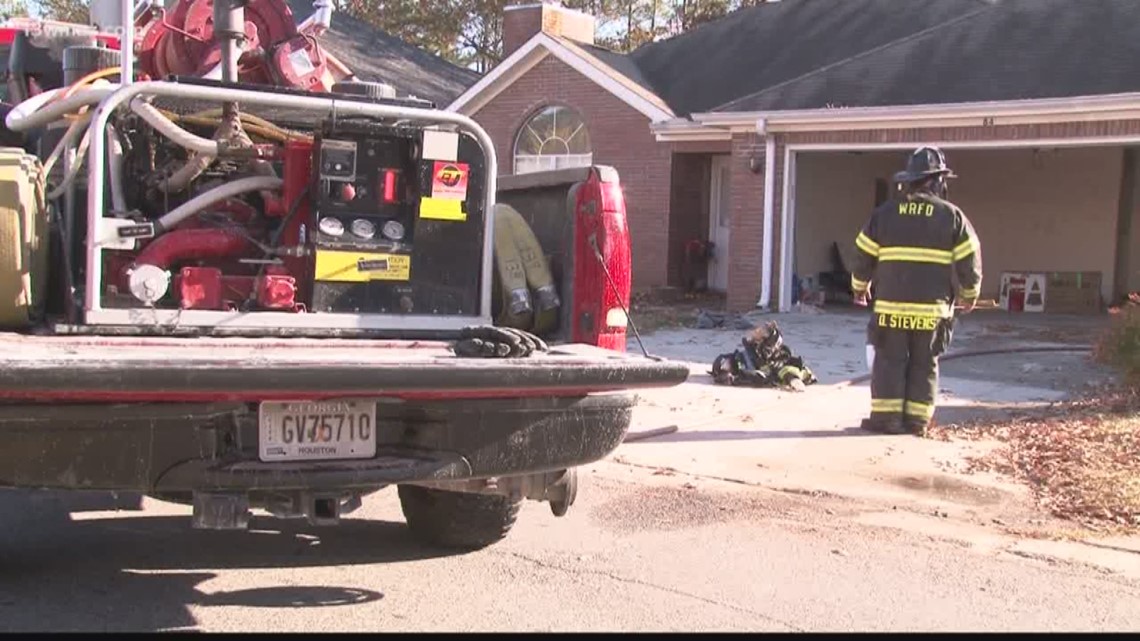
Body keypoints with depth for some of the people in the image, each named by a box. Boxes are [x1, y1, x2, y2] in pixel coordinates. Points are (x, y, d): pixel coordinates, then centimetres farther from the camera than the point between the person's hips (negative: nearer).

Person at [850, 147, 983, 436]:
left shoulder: (885, 212, 2)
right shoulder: (952, 215, 0)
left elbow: (864, 256, 6)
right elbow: (969, 260, 2)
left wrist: (860, 287, 23)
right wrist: (969, 295, 18)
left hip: (891, 306, 0)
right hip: (932, 308, 0)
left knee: (889, 361, 5)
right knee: (924, 365, 8)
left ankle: (886, 417, 3)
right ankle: (917, 420, 9)